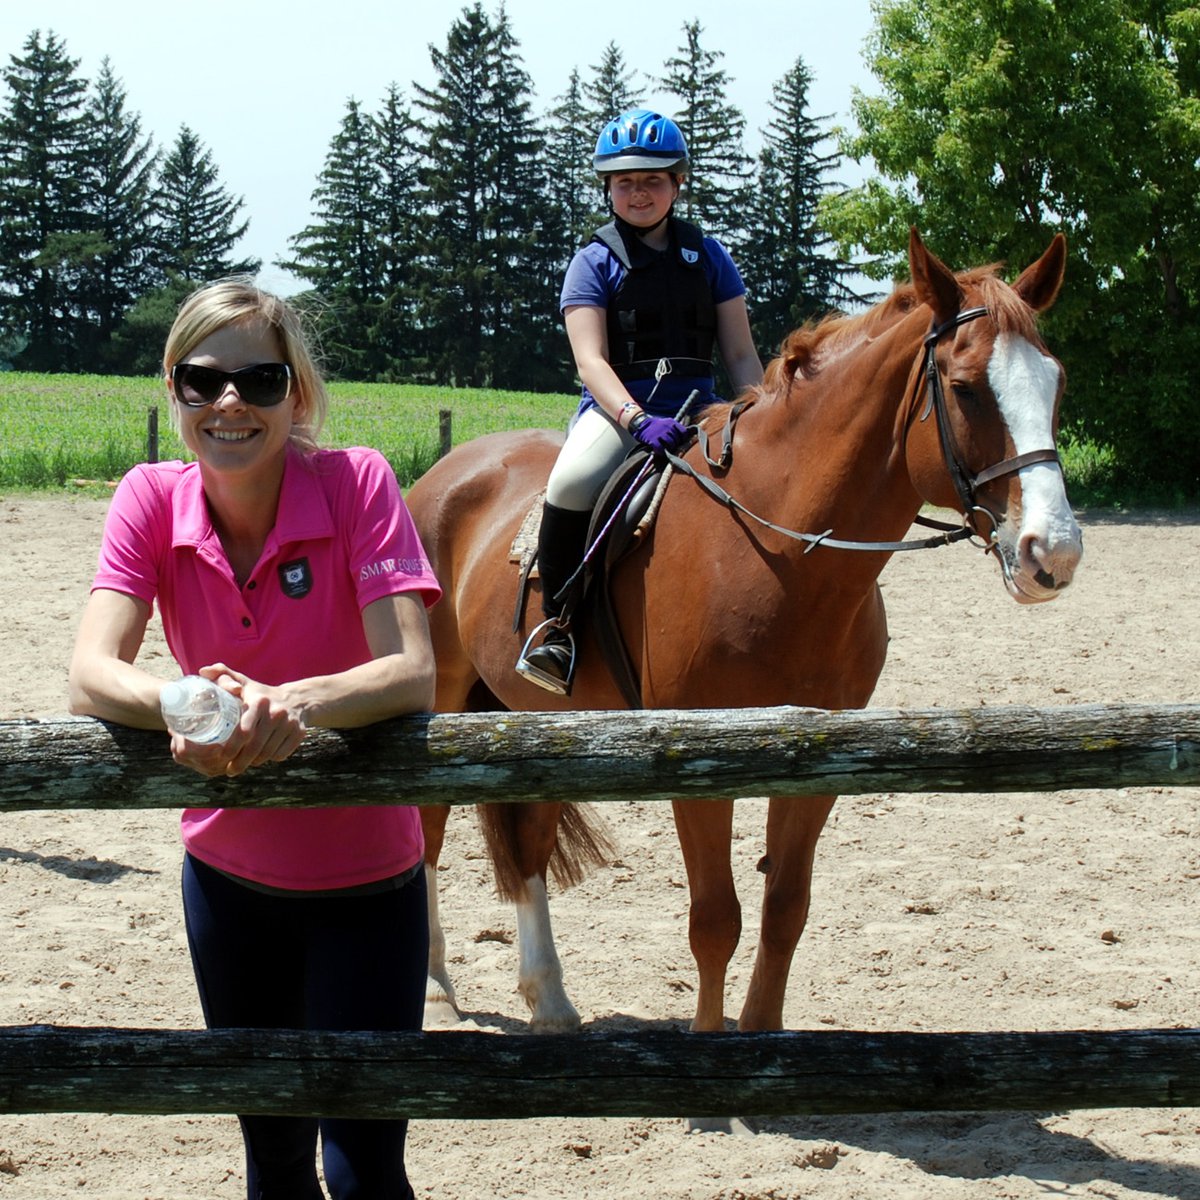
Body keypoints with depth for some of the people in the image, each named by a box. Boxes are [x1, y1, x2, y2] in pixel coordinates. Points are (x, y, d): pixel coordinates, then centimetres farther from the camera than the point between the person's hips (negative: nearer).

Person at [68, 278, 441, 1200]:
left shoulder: (357, 483, -18)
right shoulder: (152, 500, -10)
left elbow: (412, 674, -27)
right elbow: (90, 675, -23)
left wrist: (292, 702, -46)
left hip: (365, 883, -3)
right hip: (227, 874, 3)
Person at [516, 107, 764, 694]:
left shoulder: (707, 256, 15)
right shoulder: (595, 262, 5)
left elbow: (740, 354, 13)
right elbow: (591, 360, -8)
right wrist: (637, 418, -27)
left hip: (696, 408, 4)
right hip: (616, 407, -3)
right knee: (573, 484, -35)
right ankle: (556, 623, -18)